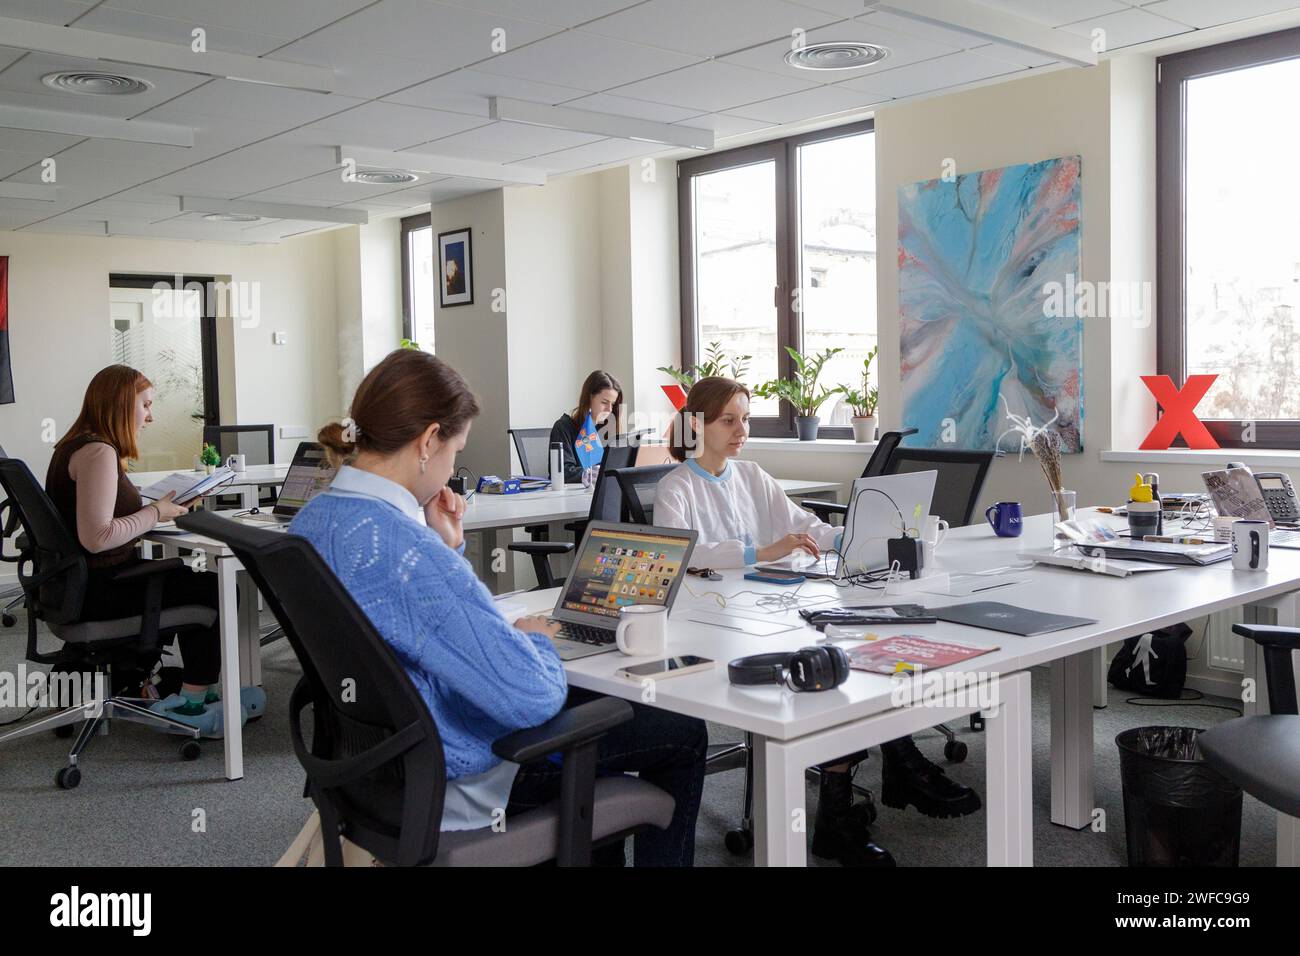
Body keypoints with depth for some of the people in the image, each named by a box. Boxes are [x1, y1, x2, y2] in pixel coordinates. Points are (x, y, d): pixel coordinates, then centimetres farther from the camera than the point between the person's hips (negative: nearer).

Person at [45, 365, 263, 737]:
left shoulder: (77, 446, 11)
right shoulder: (98, 453, -21)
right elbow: (96, 537, -29)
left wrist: (155, 508, 4)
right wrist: (155, 513, -17)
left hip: (82, 582, 10)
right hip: (99, 591, -10)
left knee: (185, 578, 22)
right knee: (217, 591, -4)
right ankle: (191, 702, 7)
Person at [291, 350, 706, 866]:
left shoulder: (313, 517, -2)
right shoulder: (405, 547, -34)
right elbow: (531, 697, -33)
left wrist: (445, 547, -1)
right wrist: (535, 643, -12)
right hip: (457, 780, -9)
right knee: (684, 734, 8)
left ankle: (600, 854, 42)